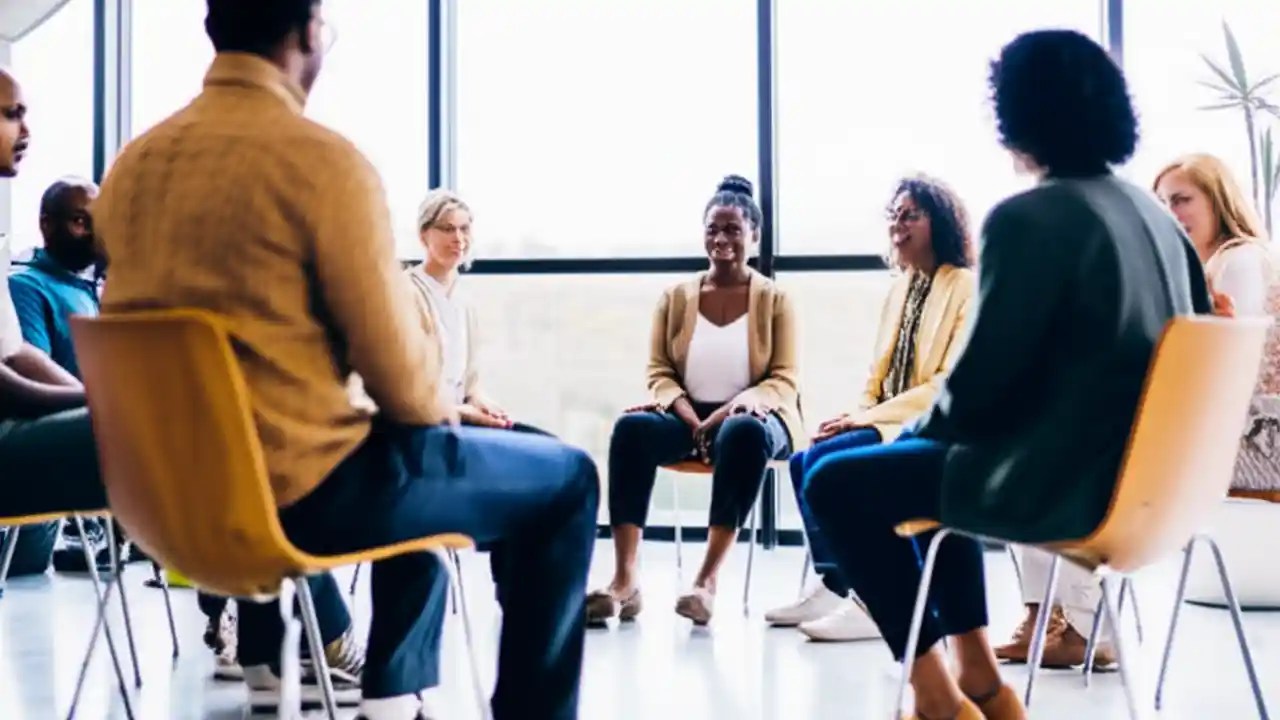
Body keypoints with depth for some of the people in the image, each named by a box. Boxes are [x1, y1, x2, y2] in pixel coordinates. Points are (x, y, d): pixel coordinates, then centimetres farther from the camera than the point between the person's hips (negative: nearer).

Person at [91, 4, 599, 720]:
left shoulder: (133, 164, 6)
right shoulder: (322, 159, -18)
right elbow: (401, 373, -16)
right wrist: (442, 411, 7)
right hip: (300, 489, -8)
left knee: (421, 458, 33)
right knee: (565, 478, 9)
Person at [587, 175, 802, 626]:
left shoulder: (775, 300, 5)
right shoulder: (676, 297, 11)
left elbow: (783, 381, -1)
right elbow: (659, 372, 7)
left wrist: (737, 406, -22)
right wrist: (692, 420, -14)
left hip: (748, 418, -2)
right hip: (687, 417, 2)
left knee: (744, 433, -40)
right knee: (631, 427, -31)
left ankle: (707, 580, -38)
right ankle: (624, 581, -37)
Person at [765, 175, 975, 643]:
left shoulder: (967, 288, -9)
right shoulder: (901, 288, 16)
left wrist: (869, 417, -19)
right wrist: (857, 415, -4)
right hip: (889, 420, 8)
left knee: (823, 459, -25)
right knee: (803, 462, -11)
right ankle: (831, 586, -6)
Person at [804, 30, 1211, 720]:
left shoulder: (1027, 218, -18)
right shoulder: (1152, 213, 8)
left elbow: (981, 377, -18)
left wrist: (926, 422, 5)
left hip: (1062, 480, -9)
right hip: (1136, 469, 9)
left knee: (835, 483, 5)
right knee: (922, 455, 29)